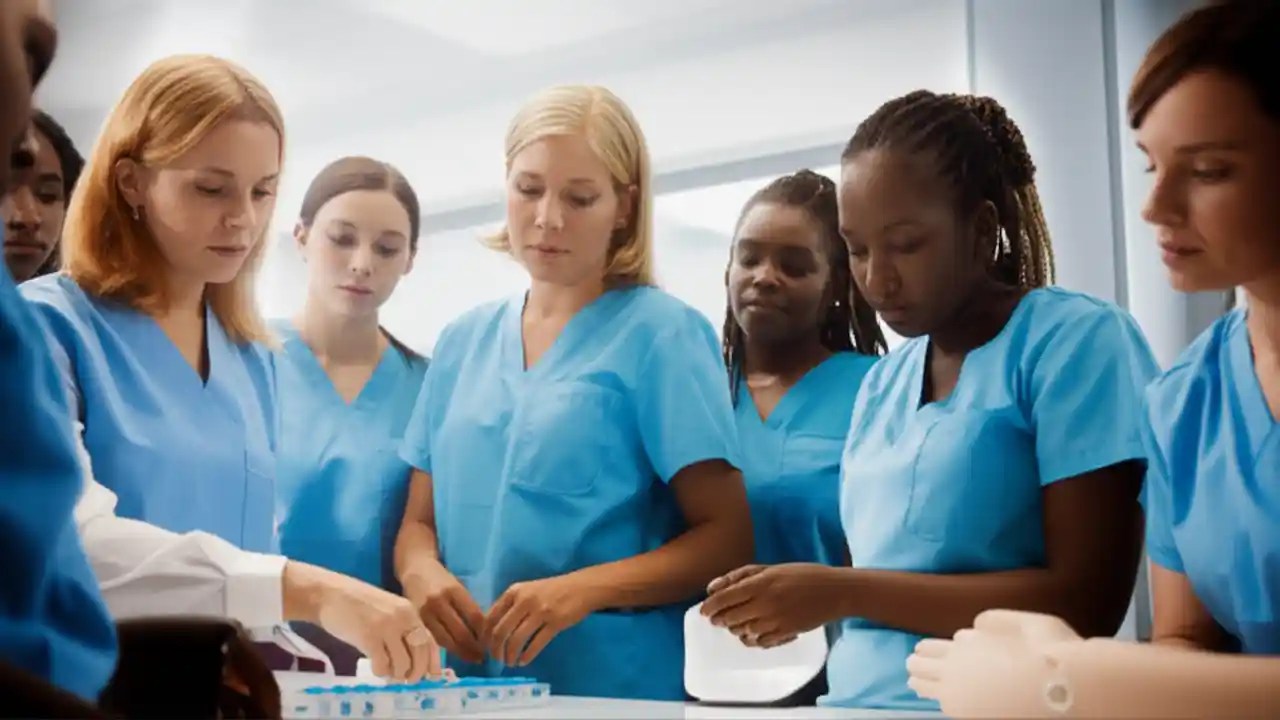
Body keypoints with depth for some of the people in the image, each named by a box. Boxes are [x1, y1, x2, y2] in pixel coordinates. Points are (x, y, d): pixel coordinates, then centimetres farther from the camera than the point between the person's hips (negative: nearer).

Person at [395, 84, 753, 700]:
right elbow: (420, 520, 11)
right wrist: (422, 574, -10)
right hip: (462, 682, 4)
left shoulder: (662, 333, -7)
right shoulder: (462, 341, 8)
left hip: (614, 688, -4)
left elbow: (725, 540, -10)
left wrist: (585, 589, -23)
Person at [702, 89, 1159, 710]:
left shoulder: (1078, 342, -6)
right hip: (859, 698, 5)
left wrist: (844, 592, -14)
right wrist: (798, 608, -3)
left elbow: (1086, 602, -12)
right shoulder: (880, 386, 14)